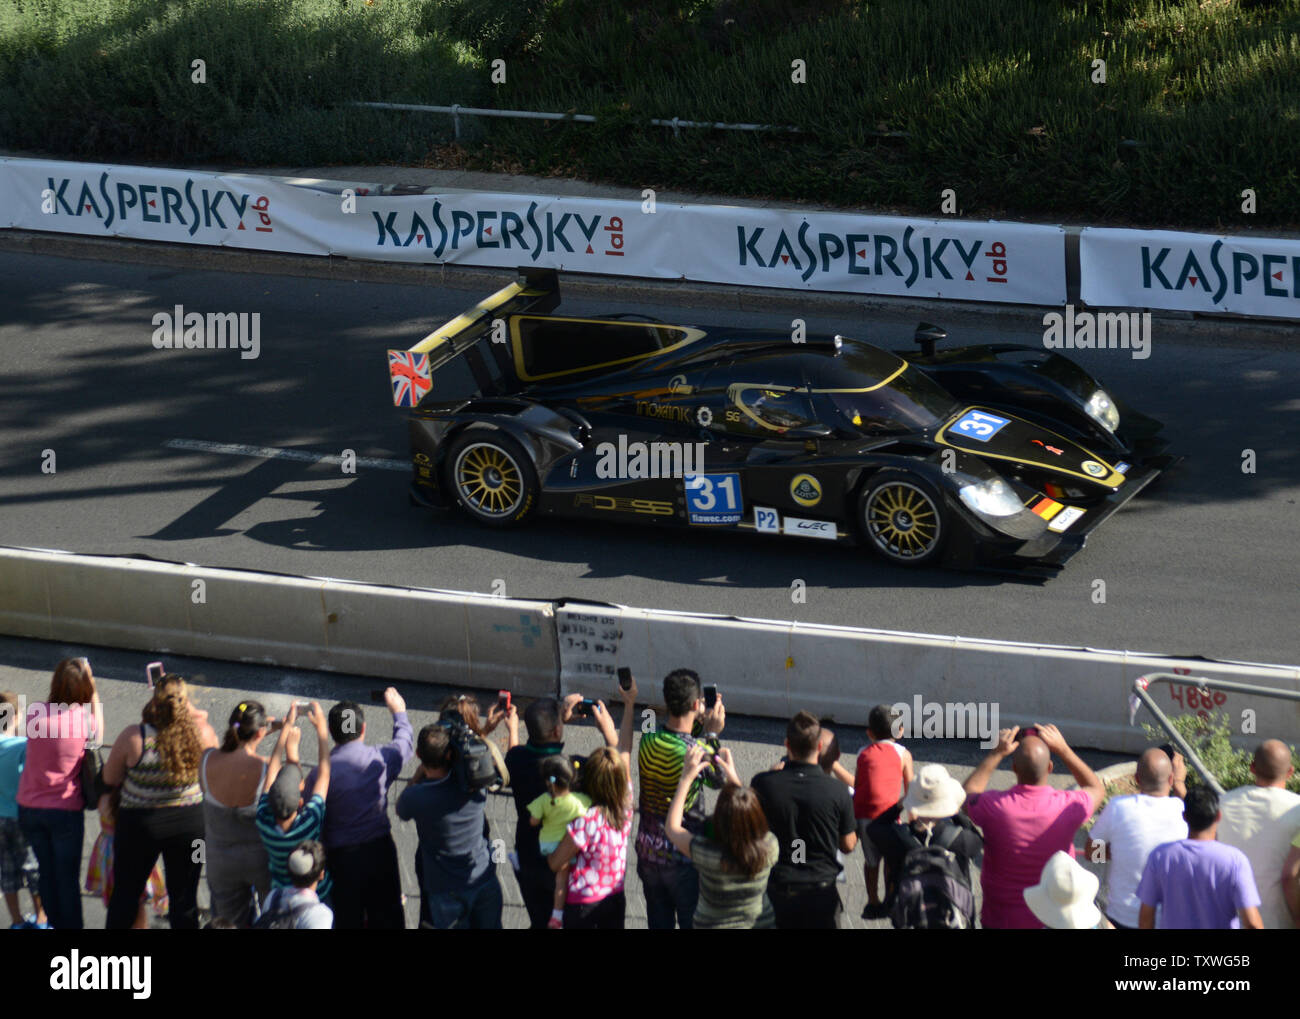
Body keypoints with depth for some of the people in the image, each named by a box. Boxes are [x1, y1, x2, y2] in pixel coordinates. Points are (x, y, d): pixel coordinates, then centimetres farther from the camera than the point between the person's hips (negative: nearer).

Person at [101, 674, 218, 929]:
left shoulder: (134, 737, -20)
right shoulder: (202, 733, -15)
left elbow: (110, 777, -7)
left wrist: (106, 796, 16)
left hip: (139, 824, -1)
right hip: (190, 822, 1)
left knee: (125, 893, 17)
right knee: (184, 899, 13)